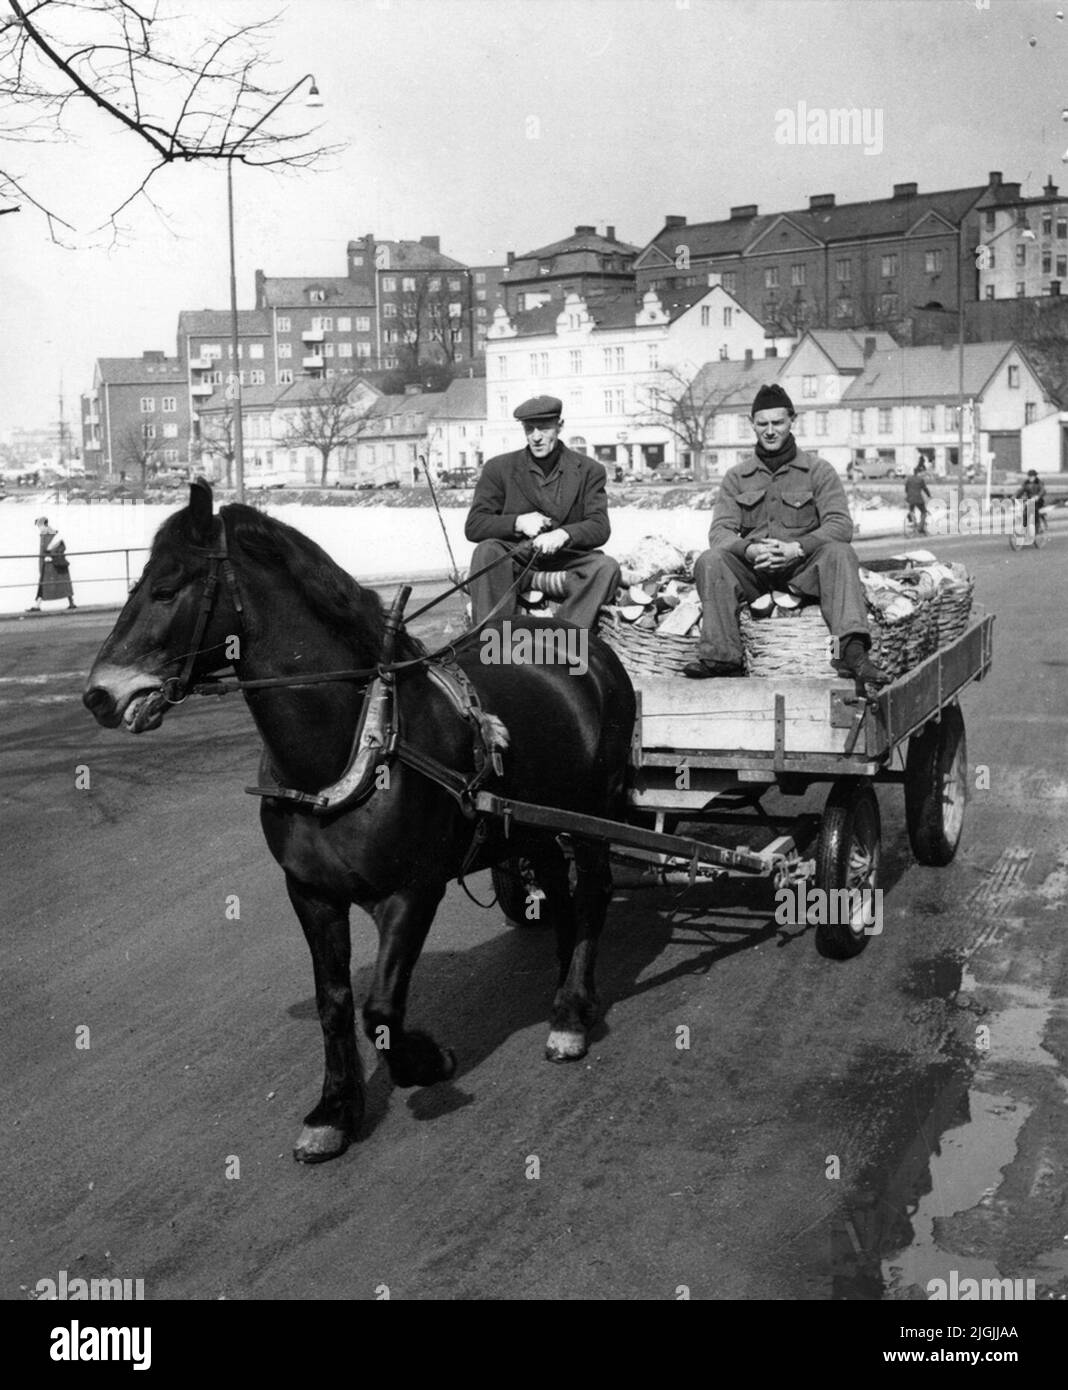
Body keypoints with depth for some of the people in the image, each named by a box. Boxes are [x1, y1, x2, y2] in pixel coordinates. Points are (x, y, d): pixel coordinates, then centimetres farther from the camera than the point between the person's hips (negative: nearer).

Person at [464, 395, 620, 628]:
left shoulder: (589, 470, 6)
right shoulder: (499, 468, 5)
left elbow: (600, 528, -5)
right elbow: (473, 526, -1)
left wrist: (564, 534, -26)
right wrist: (518, 523, -18)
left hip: (565, 558, 0)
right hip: (516, 557, 0)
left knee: (606, 567, -27)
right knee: (487, 551, -30)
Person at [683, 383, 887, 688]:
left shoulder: (818, 470, 6)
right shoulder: (736, 476, 12)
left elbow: (841, 525, -6)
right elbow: (720, 530, 0)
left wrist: (797, 548, -23)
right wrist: (749, 550, -23)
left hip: (803, 566, -1)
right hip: (751, 569, 2)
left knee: (839, 553, -32)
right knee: (710, 561, -26)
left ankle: (852, 652, -46)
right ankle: (721, 655, -35)